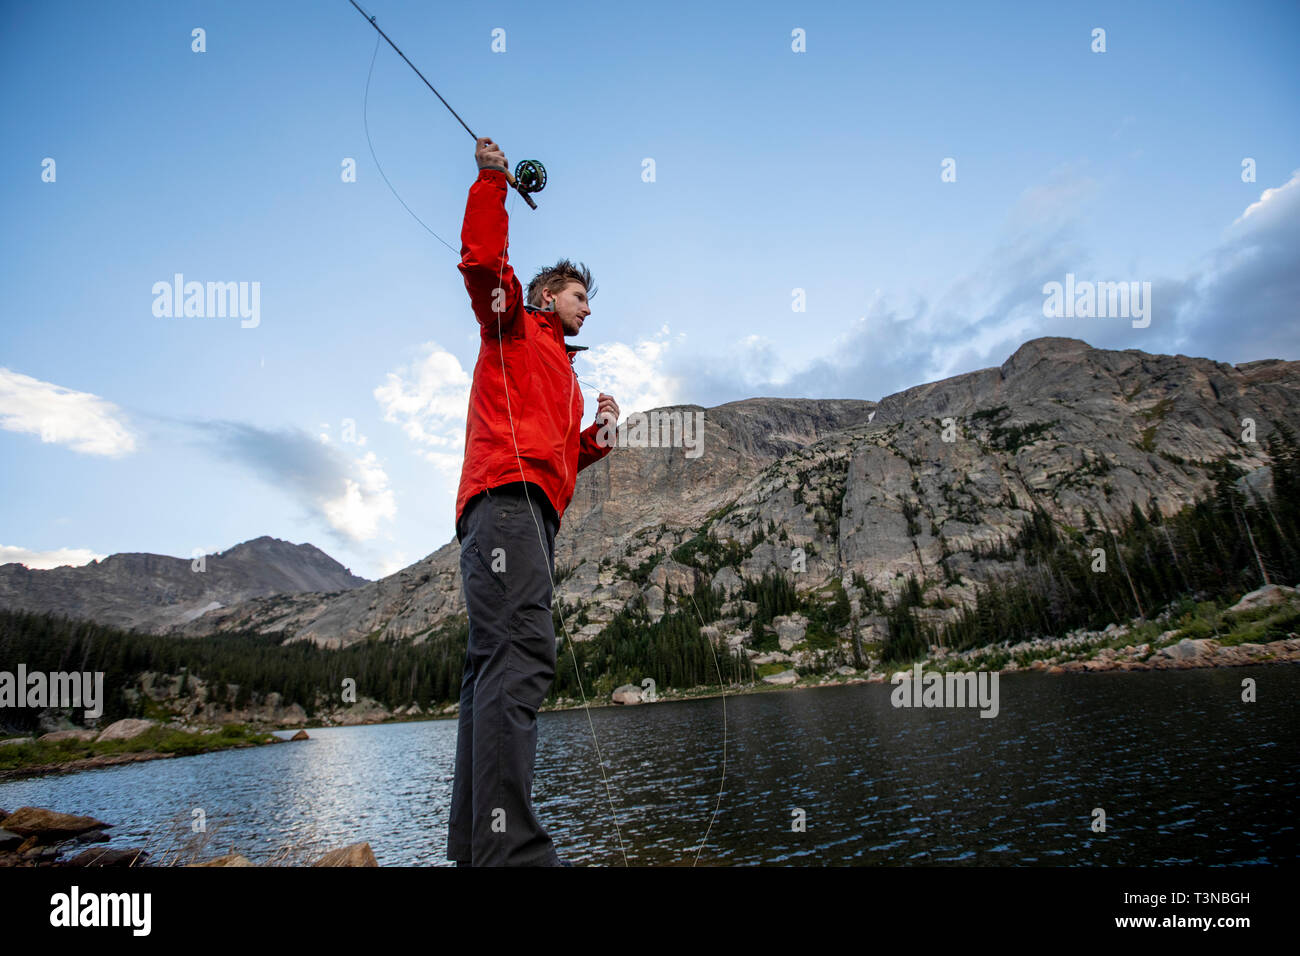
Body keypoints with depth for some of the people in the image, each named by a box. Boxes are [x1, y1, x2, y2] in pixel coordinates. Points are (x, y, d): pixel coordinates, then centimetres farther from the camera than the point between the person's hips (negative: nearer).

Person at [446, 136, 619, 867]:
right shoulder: (513, 327, 16)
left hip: (534, 514, 9)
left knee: (496, 668, 2)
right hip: (504, 498, -9)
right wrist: (493, 182, 1)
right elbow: (483, 259, -1)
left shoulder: (565, 378, 36)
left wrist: (598, 434, 16)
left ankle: (473, 846, 4)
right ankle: (510, 846, -29)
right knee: (522, 655, -23)